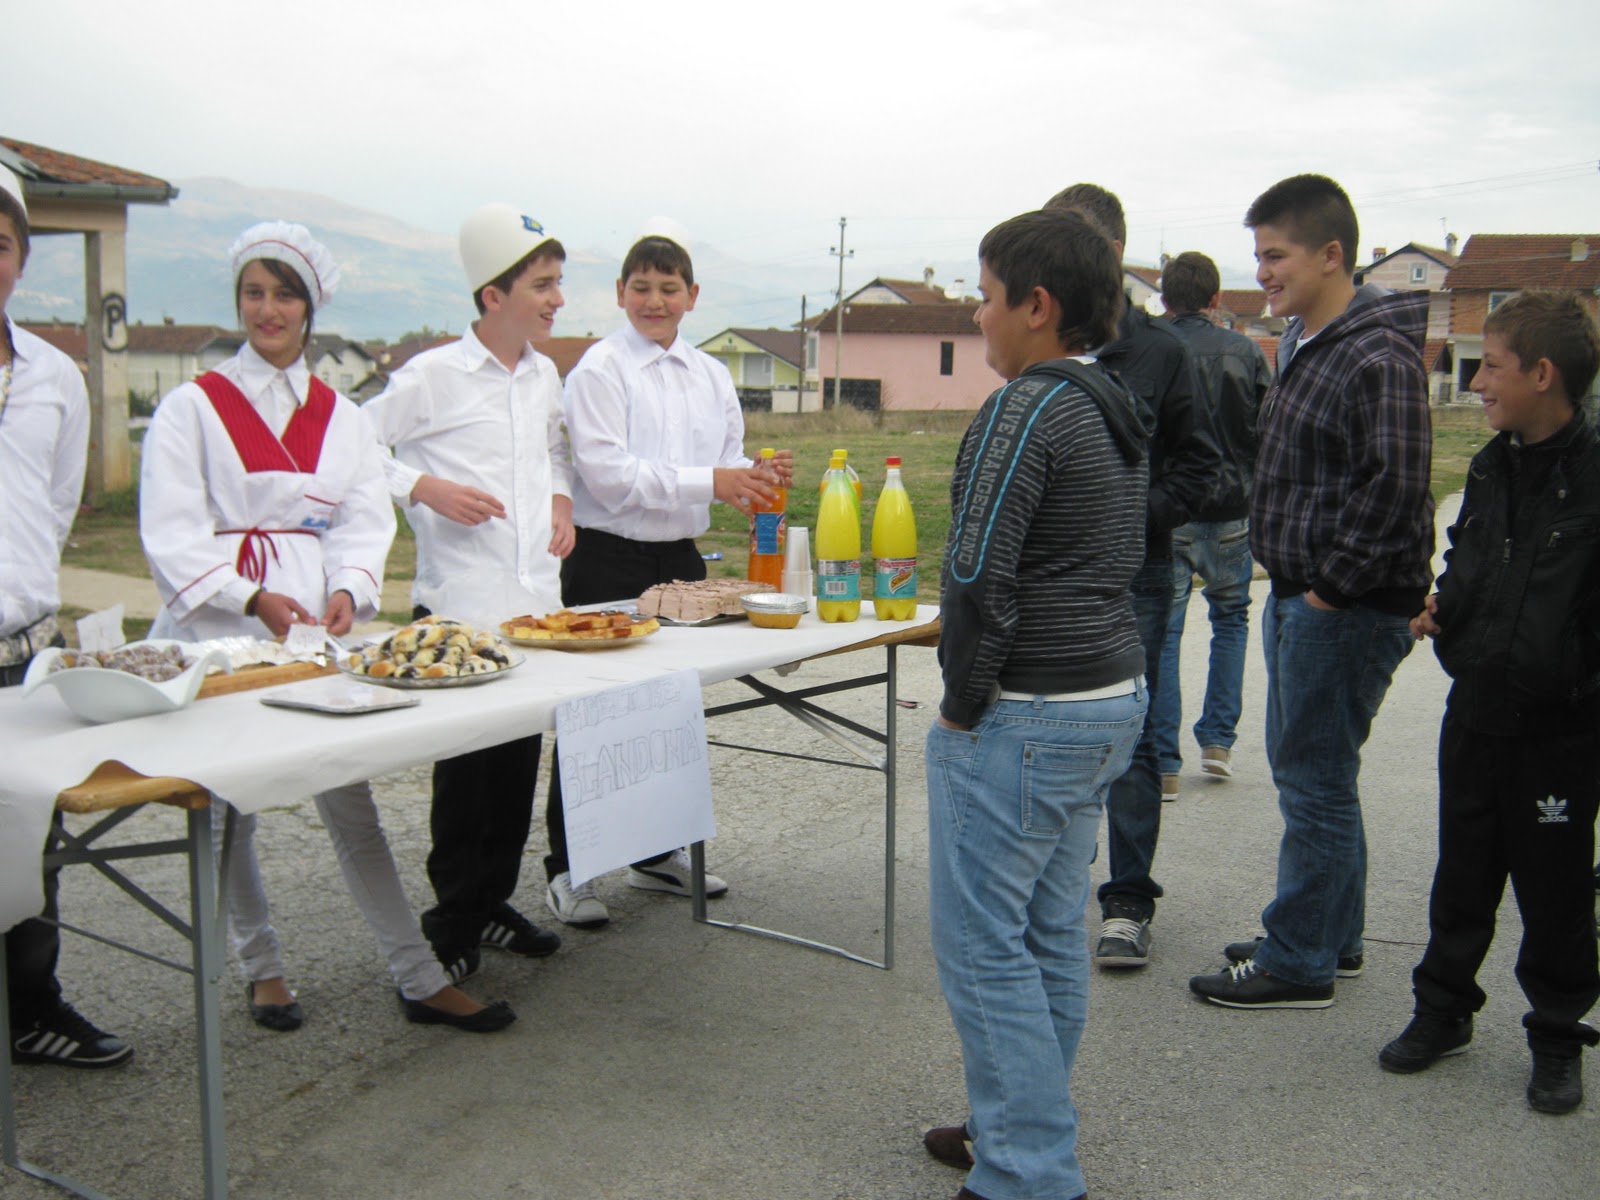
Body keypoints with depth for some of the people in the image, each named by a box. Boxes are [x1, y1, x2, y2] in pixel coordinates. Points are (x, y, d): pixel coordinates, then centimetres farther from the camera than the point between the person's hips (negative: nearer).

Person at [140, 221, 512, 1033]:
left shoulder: (336, 413, 13)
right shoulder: (193, 407, 2)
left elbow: (366, 518, 6)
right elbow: (171, 535, -6)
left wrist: (347, 590, -14)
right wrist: (253, 599, -19)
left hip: (316, 631, 2)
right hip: (220, 638, -2)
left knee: (352, 805, -1)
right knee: (230, 812, 7)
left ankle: (420, 978, 2)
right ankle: (261, 967, 25)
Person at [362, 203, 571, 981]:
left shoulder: (544, 376, 12)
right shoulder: (432, 376, -7)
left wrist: (560, 497, 11)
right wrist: (427, 489, -15)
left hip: (535, 597, 6)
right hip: (459, 603, -6)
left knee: (520, 761, 9)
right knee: (465, 765, -1)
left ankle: (493, 902, 23)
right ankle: (453, 921, 13)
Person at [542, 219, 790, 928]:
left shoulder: (711, 376, 10)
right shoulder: (600, 369, -8)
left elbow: (728, 466, 12)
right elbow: (607, 473, -19)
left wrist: (759, 478, -11)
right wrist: (706, 481, -25)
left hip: (681, 559, 6)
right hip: (608, 561, -6)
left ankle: (657, 851, 31)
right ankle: (565, 869, 10)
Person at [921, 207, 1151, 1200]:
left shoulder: (1026, 410, -17)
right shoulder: (1117, 413, 13)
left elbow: (979, 575, -22)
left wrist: (965, 705, -10)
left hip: (1025, 716, -10)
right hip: (1111, 698, 10)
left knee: (984, 943, -1)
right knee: (1051, 934, 17)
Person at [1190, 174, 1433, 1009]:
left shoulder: (1378, 358, -18)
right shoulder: (1305, 343, 13)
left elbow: (1395, 491, -25)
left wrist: (1332, 584, -18)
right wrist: (1292, 584, 16)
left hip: (1347, 607, -10)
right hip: (1299, 598, 10)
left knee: (1315, 782, -1)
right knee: (1303, 772, 18)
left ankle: (1298, 963, 11)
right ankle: (1333, 939, 32)